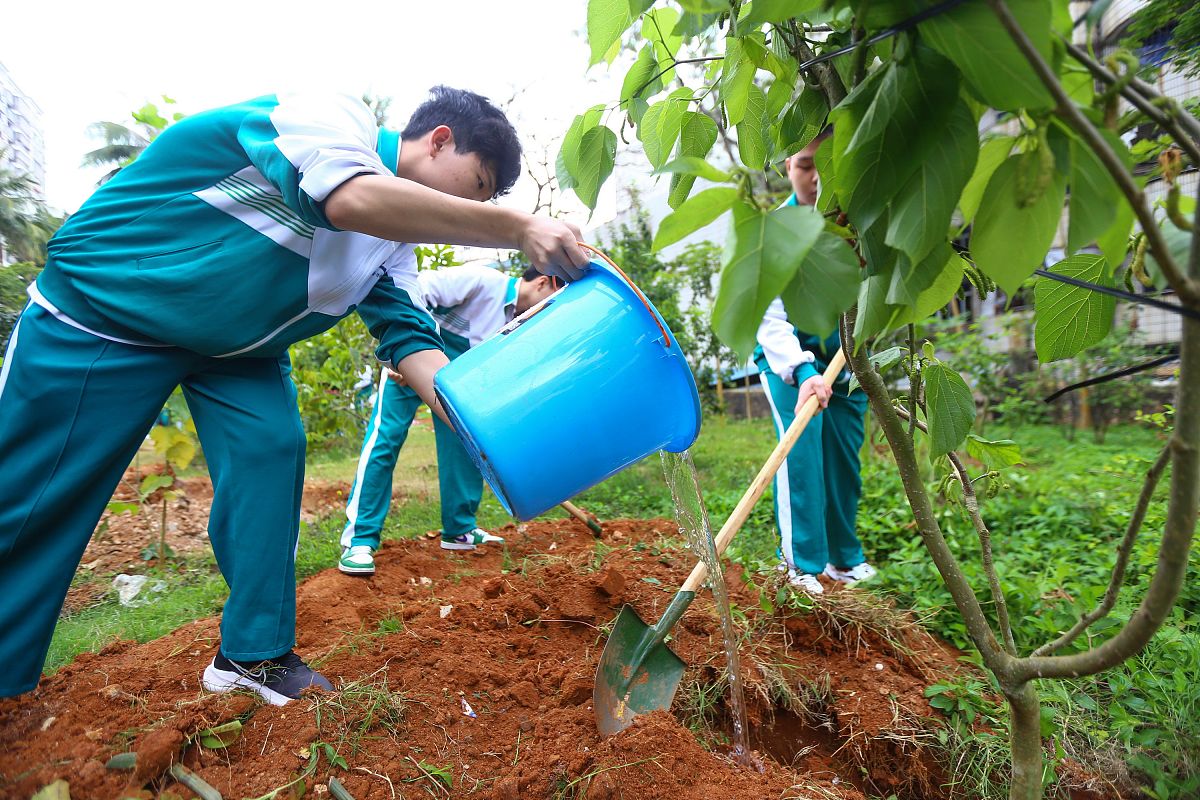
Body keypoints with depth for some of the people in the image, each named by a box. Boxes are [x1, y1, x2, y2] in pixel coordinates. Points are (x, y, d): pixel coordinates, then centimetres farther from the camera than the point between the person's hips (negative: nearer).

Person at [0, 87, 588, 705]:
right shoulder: (329, 116, -23)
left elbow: (409, 338, -9)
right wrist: (520, 228, -44)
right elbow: (353, 199, -46)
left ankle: (254, 653, 4)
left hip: (233, 344, 7)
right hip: (100, 303, -6)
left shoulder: (394, 238, -2)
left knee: (272, 451, -9)